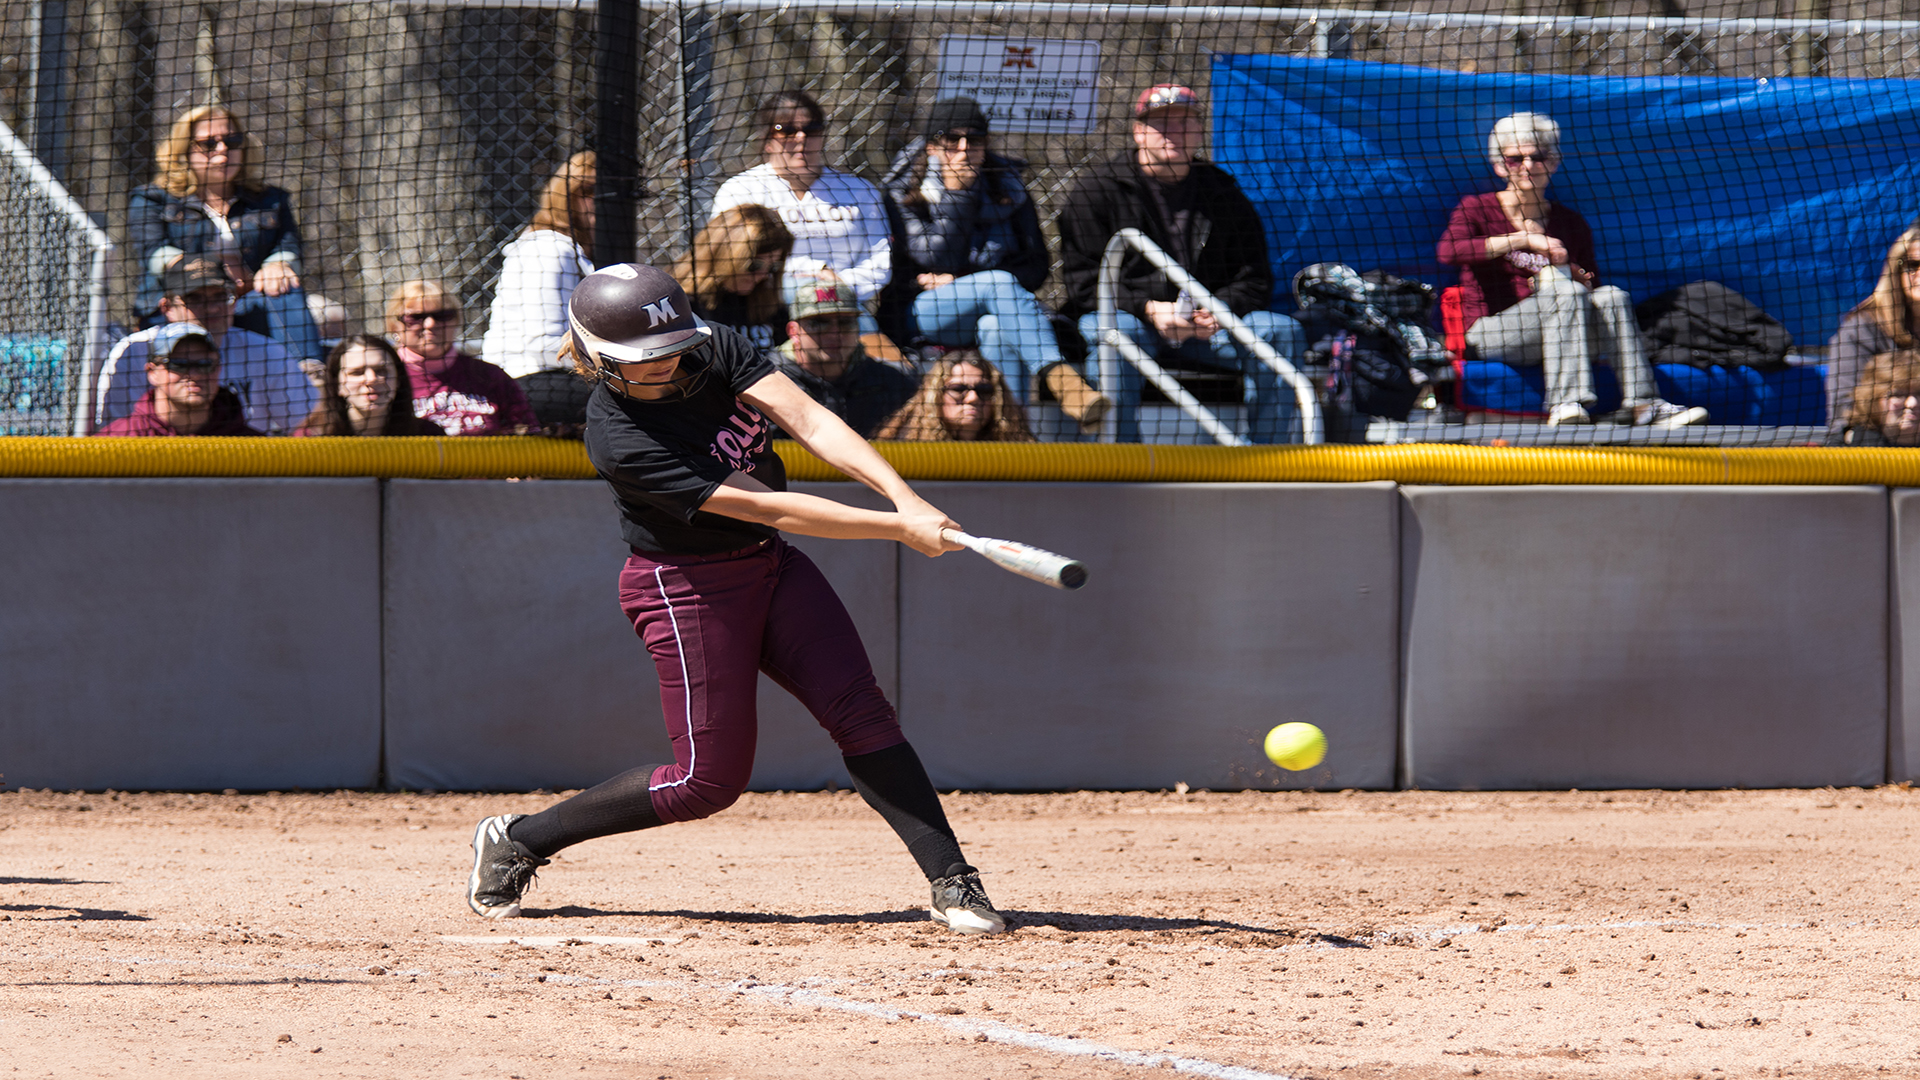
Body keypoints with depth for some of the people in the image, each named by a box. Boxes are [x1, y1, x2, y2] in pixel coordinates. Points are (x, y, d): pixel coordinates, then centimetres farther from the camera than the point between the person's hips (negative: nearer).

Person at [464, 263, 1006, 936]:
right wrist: (898, 528, -28)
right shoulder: (618, 440, -26)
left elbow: (807, 420, -17)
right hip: (688, 591, -6)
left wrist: (903, 495, -32)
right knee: (710, 780, -3)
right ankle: (517, 840, 12)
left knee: (863, 715, -8)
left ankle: (952, 882, -9)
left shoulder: (714, 350, -7)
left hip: (772, 567, 6)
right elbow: (767, 507, -28)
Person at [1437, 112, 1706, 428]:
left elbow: (1593, 289, 19)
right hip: (1489, 329, -4)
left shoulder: (1571, 223, 16)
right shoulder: (1476, 209, 5)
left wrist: (1582, 280, -7)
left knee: (1612, 297, -23)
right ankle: (1565, 404, -45)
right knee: (1566, 291, -30)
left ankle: (1641, 404, -36)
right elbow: (1448, 251, -18)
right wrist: (1523, 239, -21)